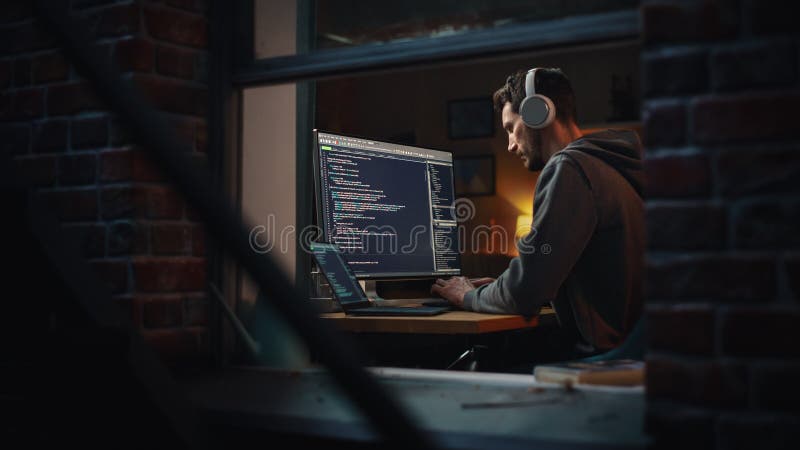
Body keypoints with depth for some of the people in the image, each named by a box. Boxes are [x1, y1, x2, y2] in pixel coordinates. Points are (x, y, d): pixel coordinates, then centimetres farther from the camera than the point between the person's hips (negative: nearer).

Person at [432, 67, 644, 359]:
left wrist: (470, 296, 1)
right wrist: (498, 290, 16)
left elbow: (523, 294, -19)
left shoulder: (568, 168, -15)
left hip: (603, 354, -9)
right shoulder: (601, 165, 17)